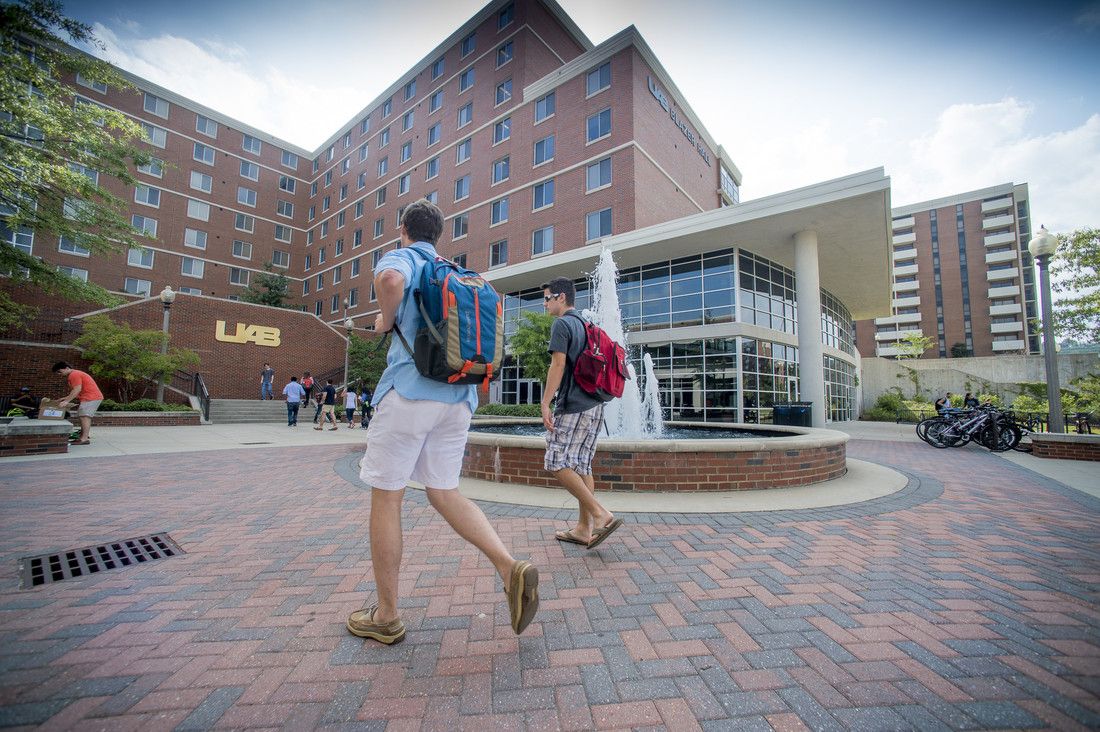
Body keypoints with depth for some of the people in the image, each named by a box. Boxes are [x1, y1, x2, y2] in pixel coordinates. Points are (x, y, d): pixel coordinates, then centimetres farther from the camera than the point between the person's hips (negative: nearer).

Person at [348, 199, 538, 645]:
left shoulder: (400, 257, 4)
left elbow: (389, 279, -22)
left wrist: (386, 320, -5)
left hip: (410, 389, -6)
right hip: (458, 395, 6)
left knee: (386, 497, 6)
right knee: (444, 493, 14)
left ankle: (386, 617, 18)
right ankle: (511, 568, -2)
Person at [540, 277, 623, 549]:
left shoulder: (561, 324, -6)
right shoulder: (585, 325, 21)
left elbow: (558, 365, -15)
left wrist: (545, 404, -14)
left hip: (572, 406, -9)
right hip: (594, 404, 9)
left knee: (558, 464, -6)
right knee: (581, 466, 9)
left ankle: (601, 515, -8)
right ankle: (583, 529, 13)